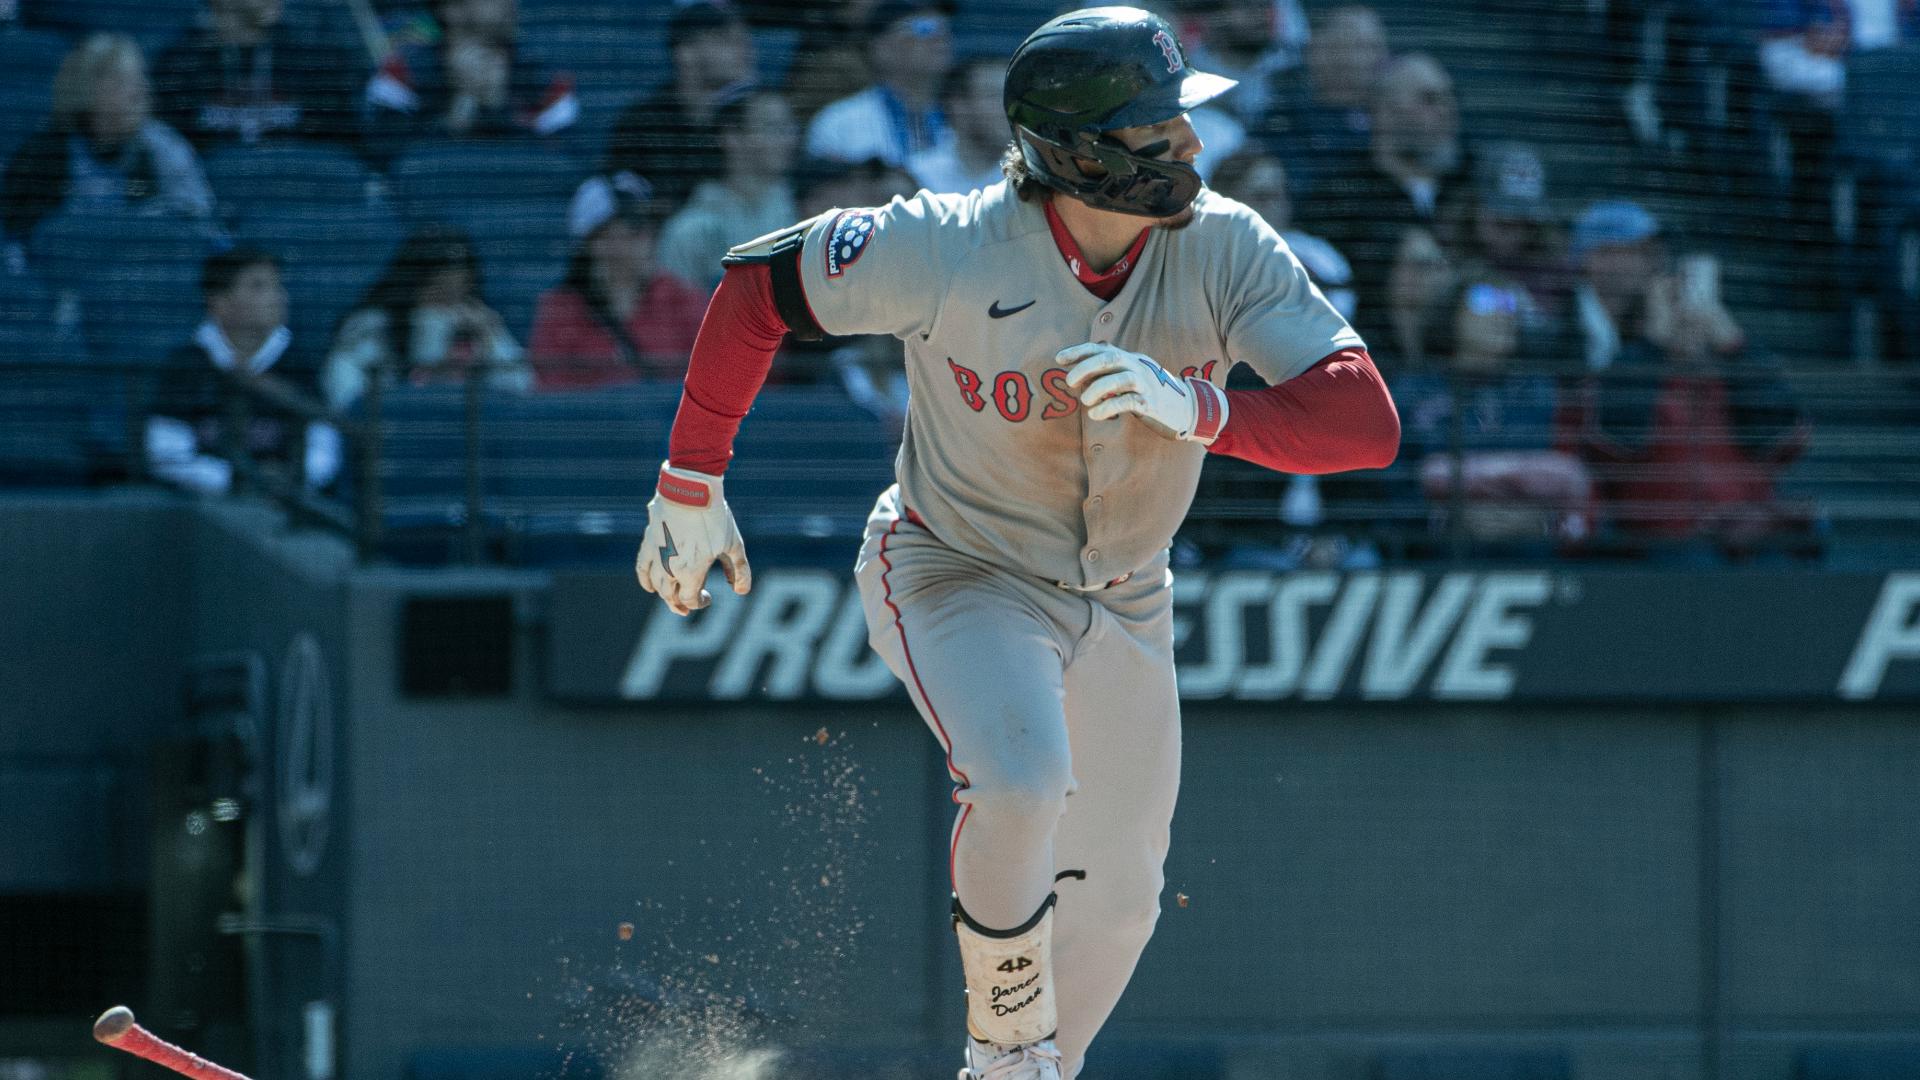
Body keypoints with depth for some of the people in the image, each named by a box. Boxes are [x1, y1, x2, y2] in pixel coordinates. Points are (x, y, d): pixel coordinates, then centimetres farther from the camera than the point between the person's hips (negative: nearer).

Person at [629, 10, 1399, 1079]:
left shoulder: (1226, 250, -22)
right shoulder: (949, 250, -28)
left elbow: (1368, 421, -29)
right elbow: (757, 288, -14)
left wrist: (1195, 408, -45)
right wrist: (691, 484, -9)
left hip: (1124, 603, 4)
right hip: (956, 578, -4)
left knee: (1117, 894, 13)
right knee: (1021, 786, -31)